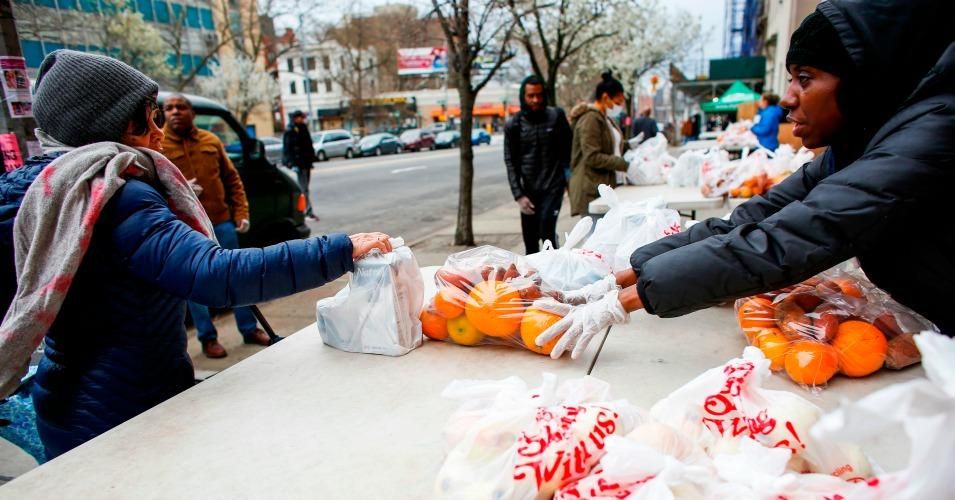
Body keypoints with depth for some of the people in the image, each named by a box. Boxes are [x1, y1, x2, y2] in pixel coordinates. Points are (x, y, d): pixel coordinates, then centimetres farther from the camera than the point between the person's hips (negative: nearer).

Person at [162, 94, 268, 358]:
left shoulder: (211, 141, 8)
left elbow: (232, 180, 11)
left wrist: (241, 213, 5)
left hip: (221, 222, 3)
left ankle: (250, 329, 24)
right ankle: (208, 338, 20)